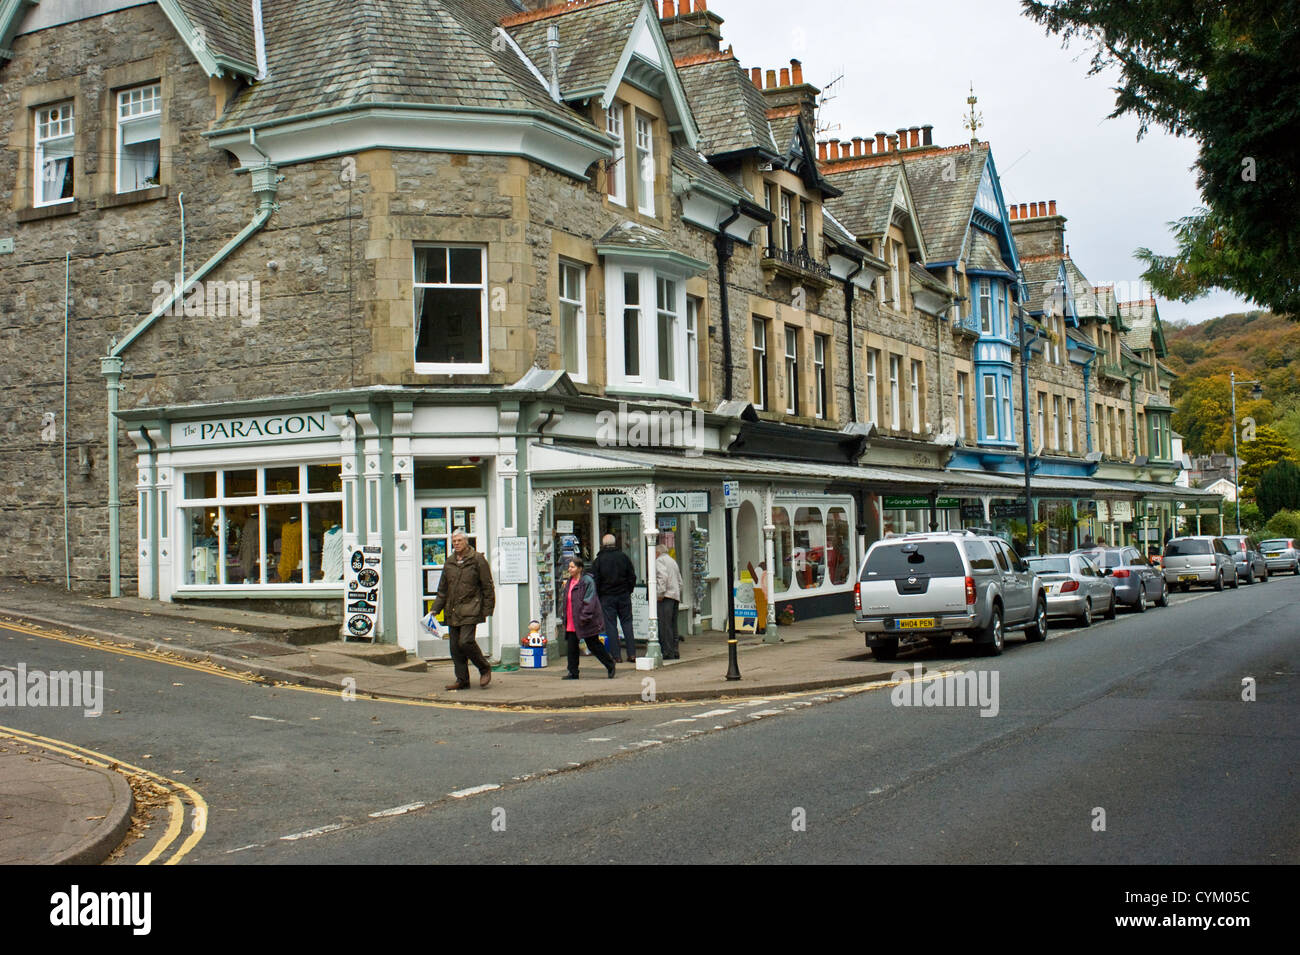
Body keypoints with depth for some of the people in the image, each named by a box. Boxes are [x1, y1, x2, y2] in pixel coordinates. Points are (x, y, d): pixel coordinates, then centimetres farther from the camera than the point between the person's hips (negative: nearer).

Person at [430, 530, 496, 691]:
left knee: (466, 641, -16)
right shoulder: (449, 562, 14)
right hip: (453, 611, 6)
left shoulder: (477, 560, -4)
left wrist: (487, 610, -8)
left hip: (470, 610, -6)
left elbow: (488, 587, -4)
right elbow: (443, 589, 21)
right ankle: (462, 680, 12)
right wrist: (435, 609, 14)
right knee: (455, 646, 4)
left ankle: (485, 668, 5)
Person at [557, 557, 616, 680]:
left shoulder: (587, 581, -13)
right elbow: (565, 601, 19)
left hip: (585, 623, -7)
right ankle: (573, 672, 12)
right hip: (571, 622, 7)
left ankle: (610, 665, 19)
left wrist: (584, 618, -21)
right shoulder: (569, 582, 13)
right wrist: (564, 619, 15)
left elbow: (589, 602, -17)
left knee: (593, 646, 2)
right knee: (571, 647, 5)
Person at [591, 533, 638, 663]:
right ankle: (632, 654, 3)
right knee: (627, 623, 7)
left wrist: (598, 596, 5)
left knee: (611, 625, 1)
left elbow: (595, 581, -5)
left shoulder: (598, 560, -5)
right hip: (624, 595, 3)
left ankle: (616, 655, -1)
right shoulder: (624, 557, 3)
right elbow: (632, 577, 6)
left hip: (607, 597, -2)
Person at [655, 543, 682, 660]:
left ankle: (668, 653, -13)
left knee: (664, 625, -9)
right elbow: (680, 581, 23)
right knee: (673, 625, 11)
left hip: (666, 597, -9)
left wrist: (660, 593, -17)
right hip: (676, 596, 9)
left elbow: (663, 577, -17)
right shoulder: (673, 561, 25)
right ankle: (674, 652, 11)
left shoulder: (659, 560, -1)